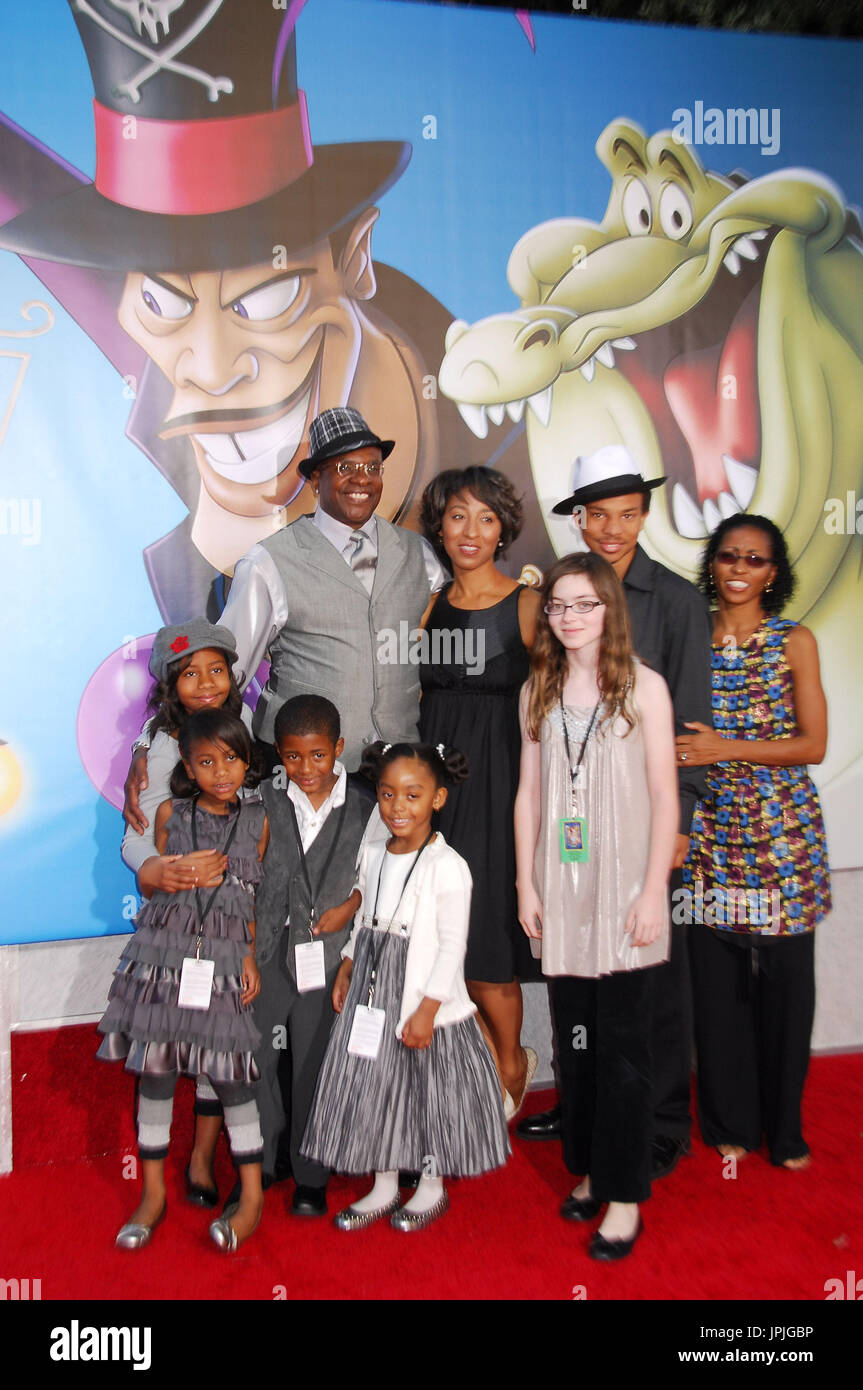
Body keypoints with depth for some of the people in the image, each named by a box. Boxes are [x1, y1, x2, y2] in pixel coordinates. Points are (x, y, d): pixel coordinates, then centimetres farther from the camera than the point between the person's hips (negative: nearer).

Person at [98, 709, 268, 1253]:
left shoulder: (257, 821, 3)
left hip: (224, 956, -1)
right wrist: (179, 874, -6)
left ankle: (252, 1198, 14)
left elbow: (253, 898, 7)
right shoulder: (171, 814, 3)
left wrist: (250, 957, 1)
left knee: (230, 1070, -1)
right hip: (163, 951, 1)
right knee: (154, 1067, 7)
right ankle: (153, 1193, 24)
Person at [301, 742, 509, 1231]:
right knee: (374, 1088, 15)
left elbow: (452, 945, -17)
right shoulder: (374, 855, 4)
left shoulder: (447, 866, -18)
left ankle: (432, 1187, 31)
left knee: (429, 1091, 9)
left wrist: (428, 1008, -18)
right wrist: (347, 969, 14)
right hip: (373, 995, 6)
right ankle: (384, 1187, 33)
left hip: (424, 1001, -6)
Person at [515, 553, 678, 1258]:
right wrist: (526, 882, 6)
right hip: (562, 890, 4)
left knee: (621, 1041, 1)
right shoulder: (538, 690, 9)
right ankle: (590, 1168, 28)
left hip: (624, 889, -3)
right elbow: (530, 791, 10)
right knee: (574, 1035, 11)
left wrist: (654, 891, -10)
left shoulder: (644, 686, -3)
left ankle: (625, 1196, 13)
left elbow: (664, 796, -4)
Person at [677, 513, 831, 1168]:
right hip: (708, 829, 2)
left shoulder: (795, 641, 1)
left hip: (782, 831, -1)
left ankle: (784, 1125, 24)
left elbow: (813, 744, -5)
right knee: (715, 977, 5)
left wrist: (728, 748, -16)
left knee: (786, 978, 4)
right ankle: (730, 1120, 24)